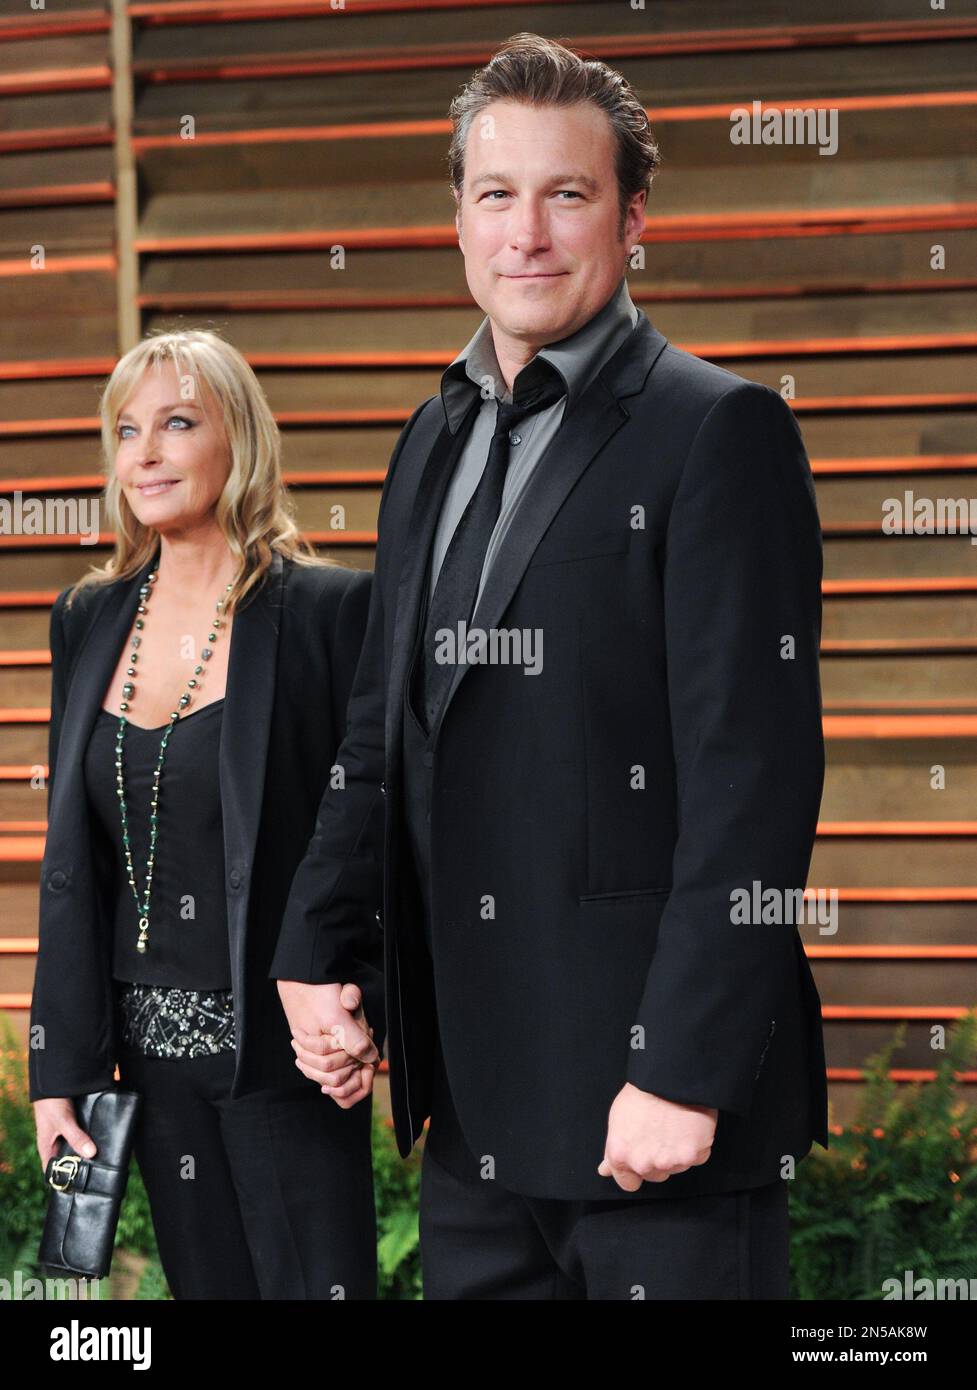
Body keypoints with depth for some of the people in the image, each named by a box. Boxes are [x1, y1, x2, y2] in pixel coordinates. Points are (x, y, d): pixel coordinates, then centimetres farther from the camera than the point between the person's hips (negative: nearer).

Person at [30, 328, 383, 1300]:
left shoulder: (327, 608, -7)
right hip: (153, 1044, 5)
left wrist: (344, 1005, -19)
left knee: (313, 1279, -3)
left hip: (277, 1047, -5)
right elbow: (70, 860, 11)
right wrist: (59, 1067, 8)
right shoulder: (91, 621, 9)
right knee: (206, 1279, 11)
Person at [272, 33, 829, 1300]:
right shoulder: (435, 441, 15)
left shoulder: (721, 433, -8)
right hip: (474, 1099, 7)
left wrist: (685, 1071, -19)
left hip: (655, 1096, -7)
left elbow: (756, 777, -15)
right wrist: (315, 953, 11)